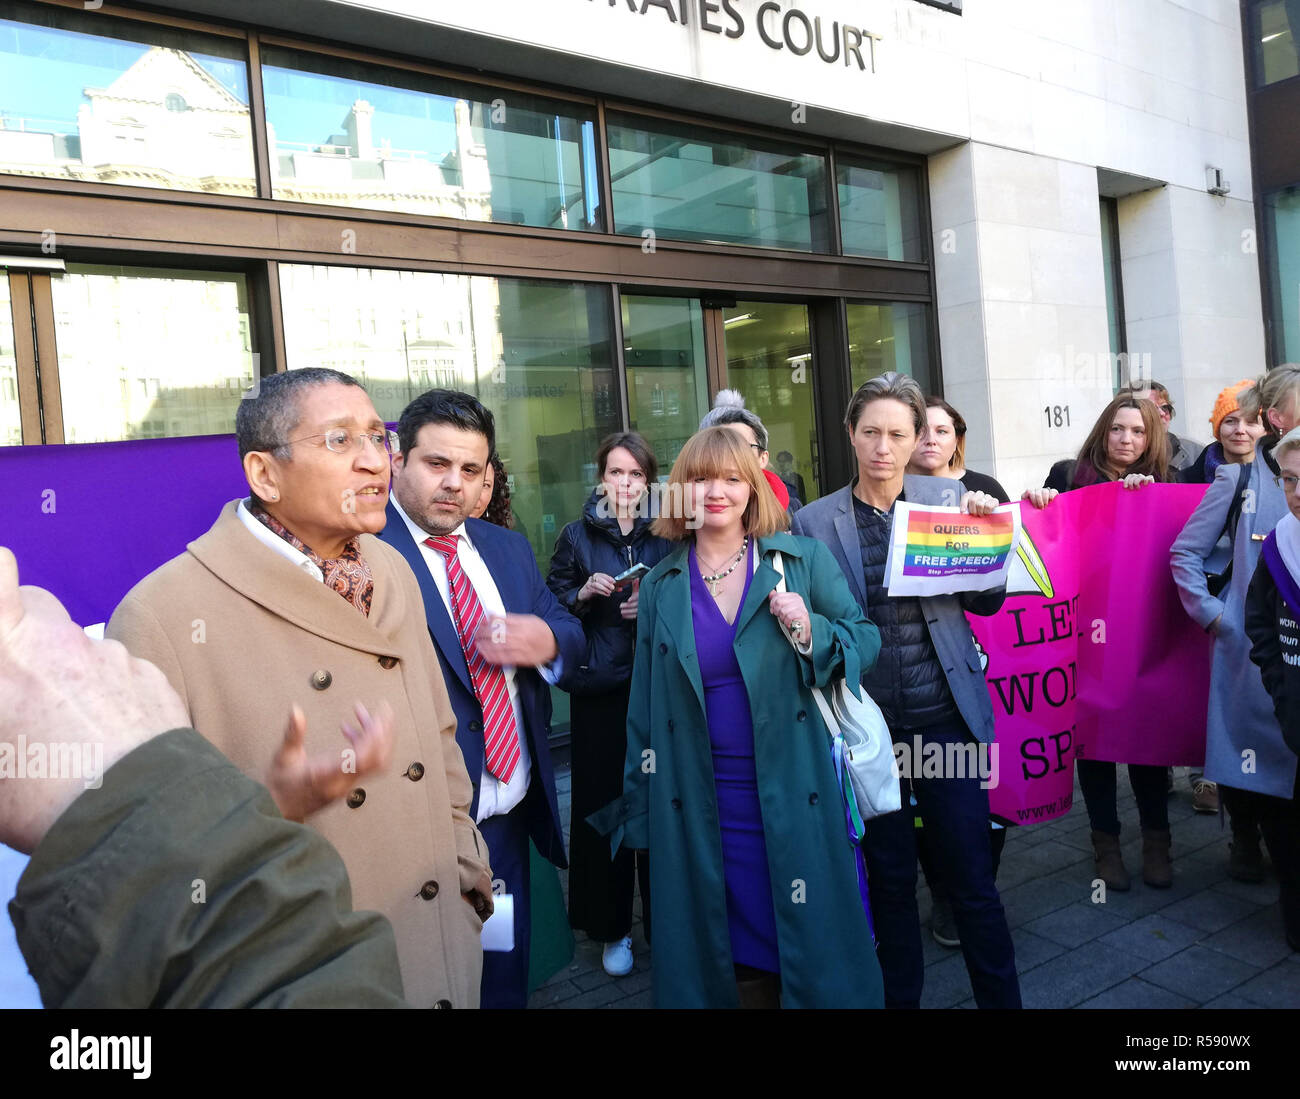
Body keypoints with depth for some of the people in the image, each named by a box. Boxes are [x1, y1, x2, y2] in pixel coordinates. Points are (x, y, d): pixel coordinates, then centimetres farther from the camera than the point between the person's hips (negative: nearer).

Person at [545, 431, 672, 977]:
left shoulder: (667, 533, 5)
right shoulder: (577, 535, 6)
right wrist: (584, 594, -11)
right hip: (598, 688, 0)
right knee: (601, 801, 5)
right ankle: (611, 928, 21)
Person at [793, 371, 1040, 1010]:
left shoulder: (948, 500, 3)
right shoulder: (814, 522, 0)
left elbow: (986, 602, 6)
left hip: (945, 716, 0)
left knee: (972, 879, 8)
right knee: (890, 882, 14)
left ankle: (1001, 998, 28)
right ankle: (900, 997, 33)